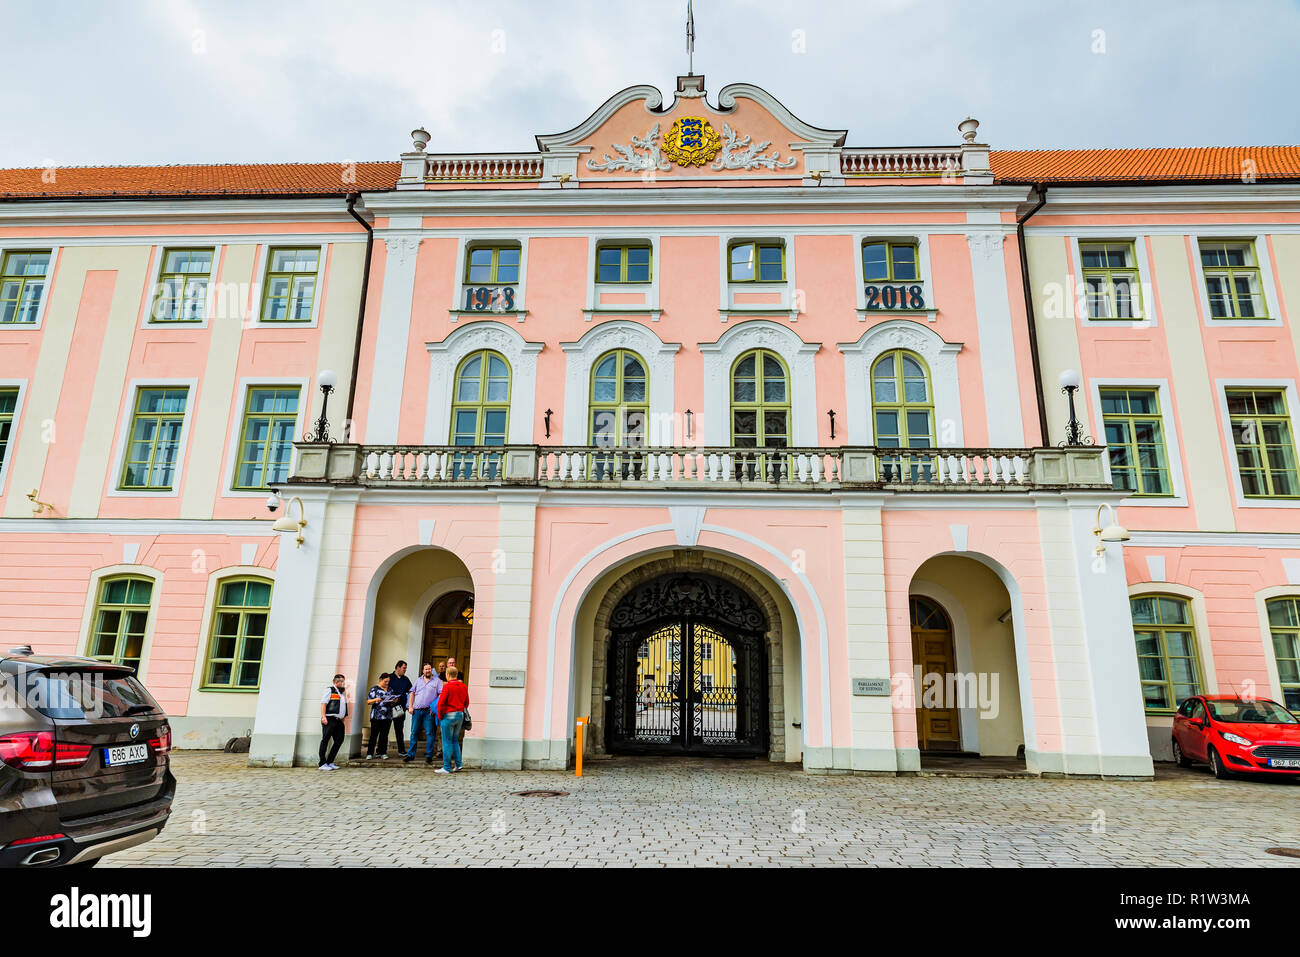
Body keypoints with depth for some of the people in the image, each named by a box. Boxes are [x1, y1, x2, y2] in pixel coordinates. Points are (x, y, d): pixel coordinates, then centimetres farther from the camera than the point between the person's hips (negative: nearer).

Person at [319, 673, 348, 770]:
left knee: (339, 741, 5)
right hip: (329, 720, -8)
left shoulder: (342, 692, 22)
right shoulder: (330, 690, -1)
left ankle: (330, 762, 13)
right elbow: (323, 703, -10)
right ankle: (323, 764, -5)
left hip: (339, 720, 8)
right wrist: (323, 717, -20)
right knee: (325, 740, -6)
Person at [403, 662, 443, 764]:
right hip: (416, 710, 3)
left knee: (429, 733, -4)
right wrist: (410, 706, 3)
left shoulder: (437, 681, 6)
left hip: (429, 711, -3)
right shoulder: (418, 680, 17)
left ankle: (429, 756, 1)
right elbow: (412, 693, 14)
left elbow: (441, 695, -1)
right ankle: (410, 755, 12)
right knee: (414, 732, 5)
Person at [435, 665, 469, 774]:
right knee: (455, 741, 18)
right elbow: (466, 703, 14)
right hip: (460, 715, 6)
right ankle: (458, 764, 16)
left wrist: (440, 716, -4)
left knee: (447, 742, 0)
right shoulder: (463, 686, 7)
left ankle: (446, 768, 3)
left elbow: (440, 703, -16)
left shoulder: (447, 686, -13)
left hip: (449, 716, -6)